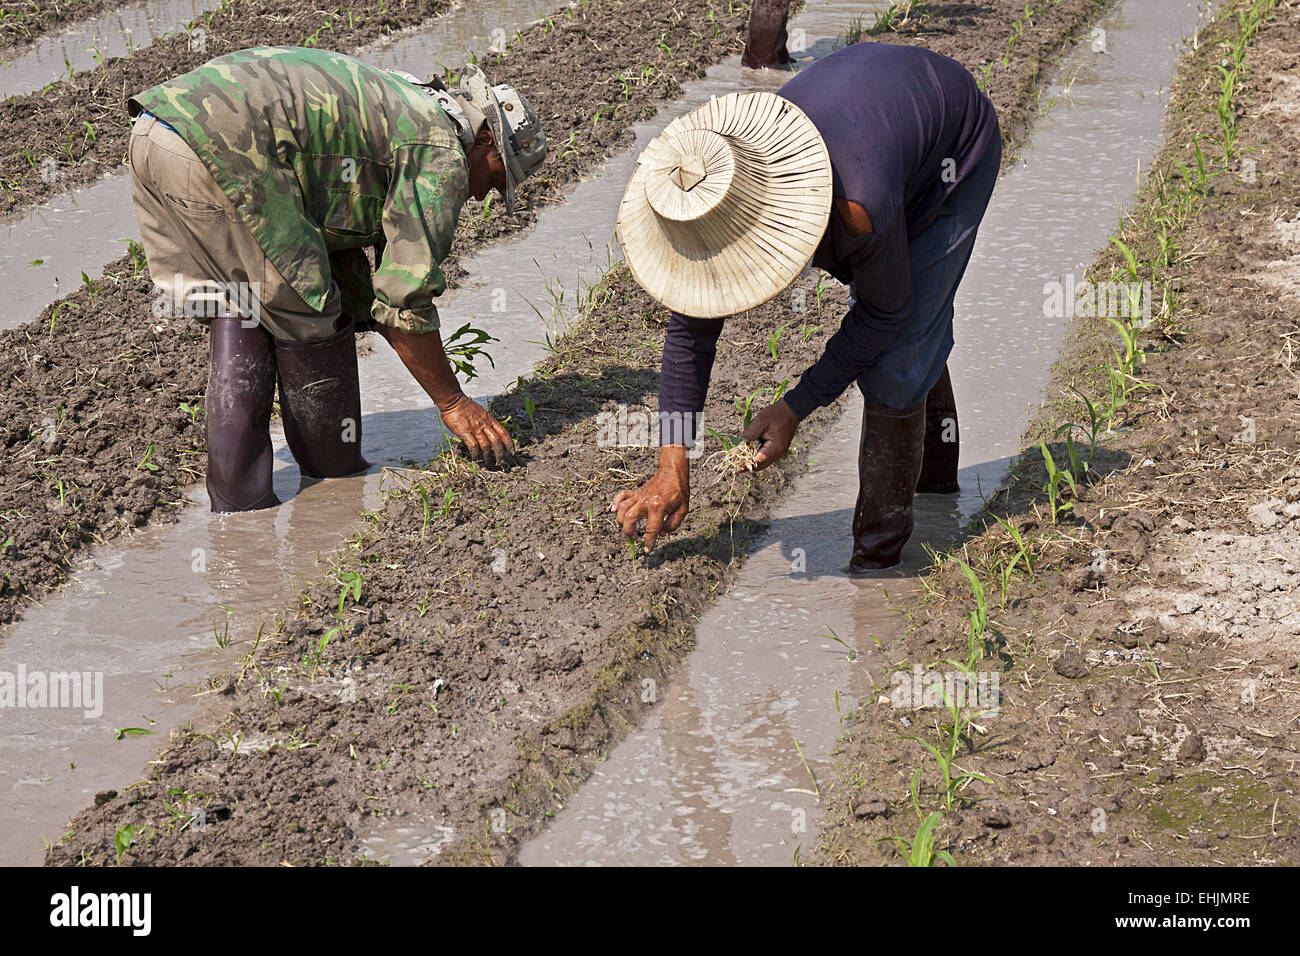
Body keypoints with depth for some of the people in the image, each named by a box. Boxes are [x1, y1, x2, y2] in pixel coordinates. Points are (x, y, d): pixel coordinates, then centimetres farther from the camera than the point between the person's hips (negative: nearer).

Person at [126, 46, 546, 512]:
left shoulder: (390, 113, 33)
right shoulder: (442, 155, 5)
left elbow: (345, 262, 40)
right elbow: (403, 301, 2)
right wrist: (453, 402, 13)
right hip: (222, 144, -9)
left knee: (238, 318, 20)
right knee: (305, 315, 8)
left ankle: (236, 495, 20)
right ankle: (336, 484, 24)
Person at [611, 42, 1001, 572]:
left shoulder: (855, 209, -46)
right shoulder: (716, 190, -28)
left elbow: (885, 311, -25)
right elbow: (689, 328, -18)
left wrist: (797, 405, -22)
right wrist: (672, 468, -21)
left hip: (958, 148, -6)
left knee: (895, 361, -12)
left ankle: (878, 554, 0)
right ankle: (936, 470, 50)